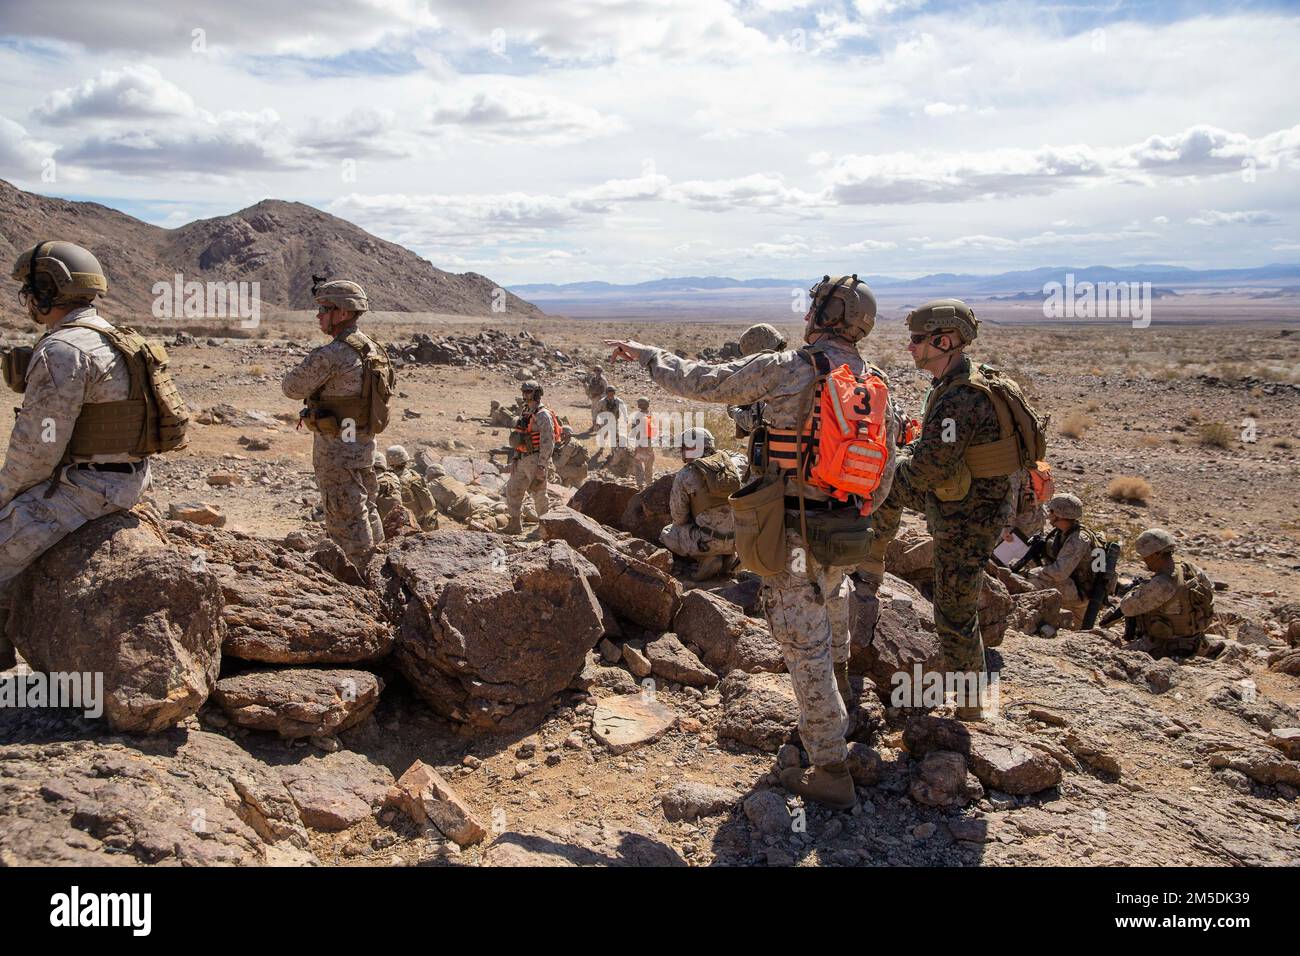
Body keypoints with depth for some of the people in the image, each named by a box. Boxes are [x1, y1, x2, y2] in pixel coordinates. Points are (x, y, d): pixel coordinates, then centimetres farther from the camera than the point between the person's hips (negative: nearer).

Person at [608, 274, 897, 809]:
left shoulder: (786, 369, -13)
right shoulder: (877, 386, 5)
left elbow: (700, 382, -6)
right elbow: (884, 475, 12)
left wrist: (645, 355, 10)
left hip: (793, 535, -7)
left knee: (805, 646, 1)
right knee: (833, 611, 32)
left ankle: (831, 773, 7)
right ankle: (836, 704, 57)